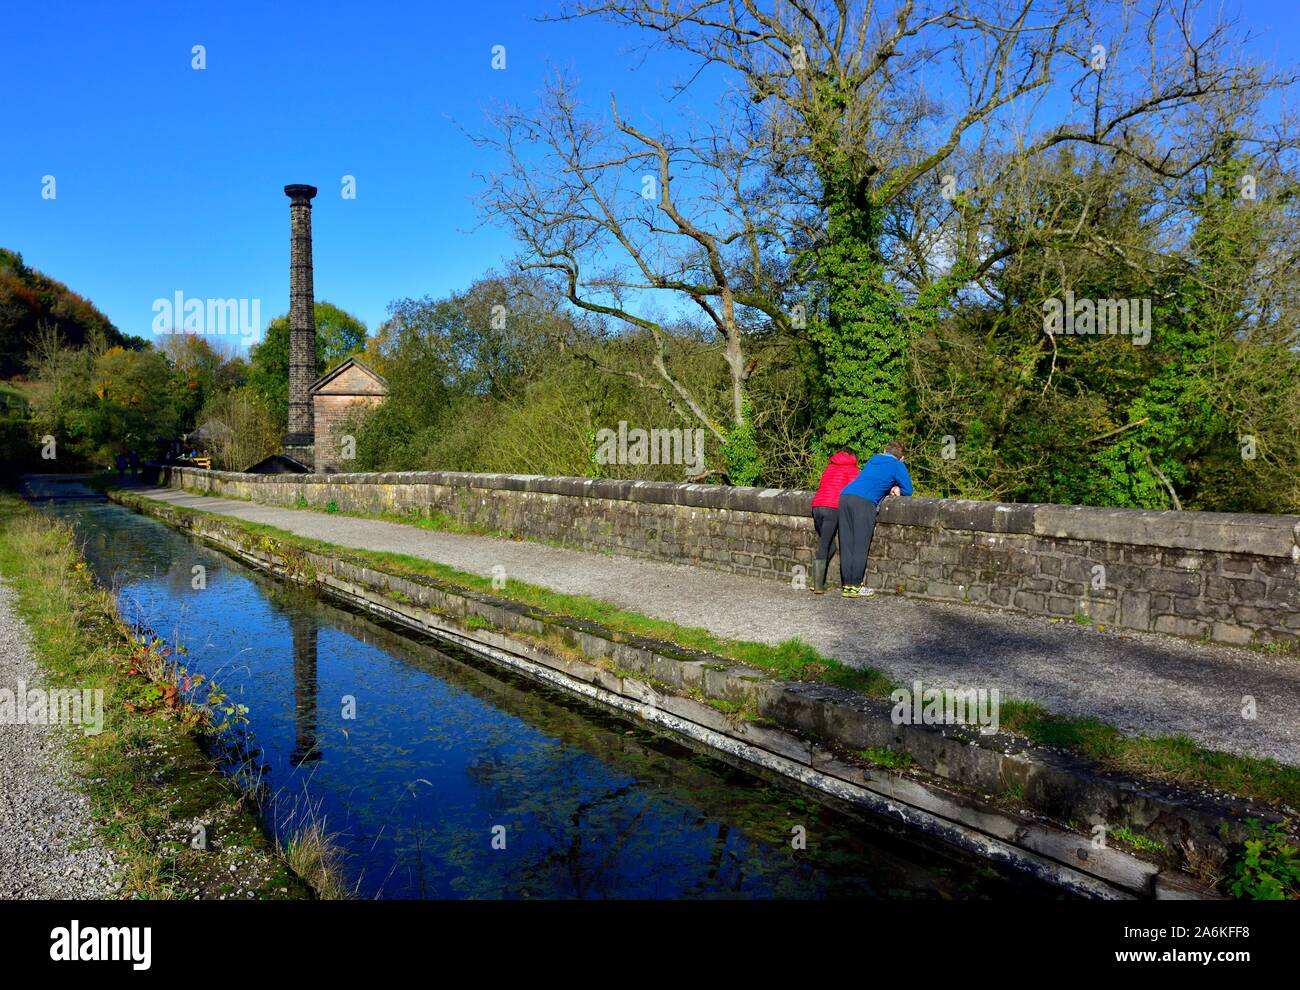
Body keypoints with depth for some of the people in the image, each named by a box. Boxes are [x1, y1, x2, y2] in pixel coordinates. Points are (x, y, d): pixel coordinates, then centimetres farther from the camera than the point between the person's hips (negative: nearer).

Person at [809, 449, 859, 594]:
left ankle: (815, 583, 8)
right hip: (832, 507, -6)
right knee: (824, 547, -5)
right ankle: (818, 586, -6)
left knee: (824, 545, 13)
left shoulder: (830, 466, 28)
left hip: (817, 505, 6)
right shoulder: (851, 467, 11)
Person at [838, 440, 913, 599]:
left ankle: (847, 585, 7)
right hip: (864, 502, -6)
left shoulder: (873, 460, 31)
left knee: (846, 544, 5)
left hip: (845, 495, 6)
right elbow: (908, 490, 14)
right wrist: (896, 489, 32)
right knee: (860, 546, -2)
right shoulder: (898, 466, 14)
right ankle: (855, 587, -2)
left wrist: (889, 489, 24)